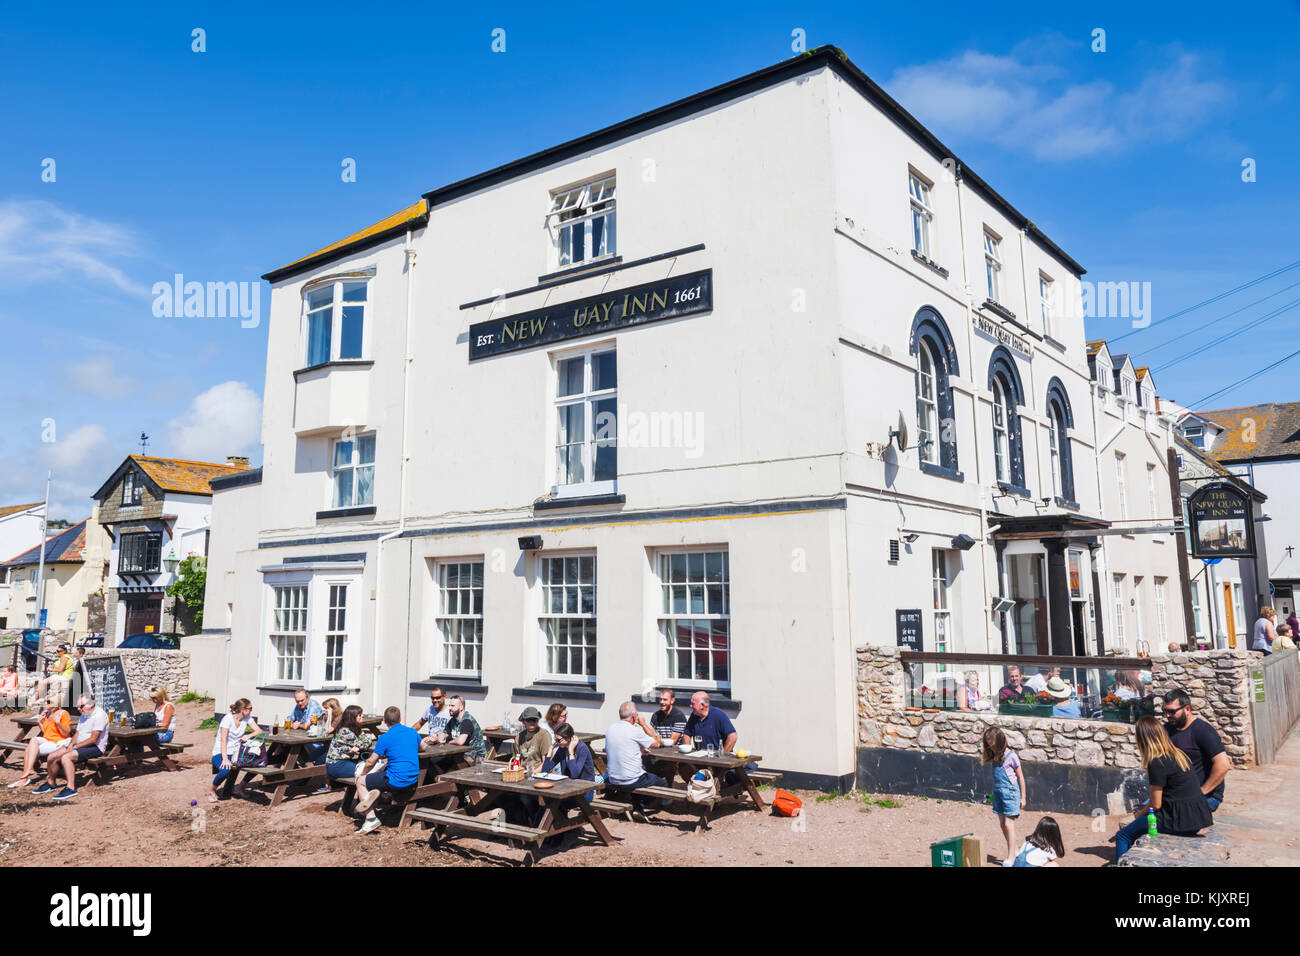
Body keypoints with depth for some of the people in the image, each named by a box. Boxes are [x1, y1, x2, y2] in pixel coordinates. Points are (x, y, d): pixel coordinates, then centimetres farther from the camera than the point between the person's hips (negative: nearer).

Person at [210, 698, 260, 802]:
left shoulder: (247, 718, 2)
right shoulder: (228, 719, -16)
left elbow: (259, 731, 0)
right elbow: (223, 740, -21)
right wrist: (225, 759, -31)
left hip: (236, 752, 6)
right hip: (220, 753, -6)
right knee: (226, 770, -36)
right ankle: (212, 792, -6)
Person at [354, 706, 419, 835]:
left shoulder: (385, 737, -9)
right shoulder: (412, 732, 6)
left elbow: (371, 762, -2)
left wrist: (362, 774, 17)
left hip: (397, 781, -7)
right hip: (414, 779, 7)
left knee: (360, 782, 12)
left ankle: (371, 820, 3)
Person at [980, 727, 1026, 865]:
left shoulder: (1011, 756, -13)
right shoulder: (994, 756, 6)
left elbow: (1020, 777, -7)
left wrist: (1023, 797, -5)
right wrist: (983, 751, 7)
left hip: (1010, 792, -7)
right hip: (998, 791, 7)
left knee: (1008, 824, -6)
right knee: (1002, 824, 11)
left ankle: (1011, 856, 2)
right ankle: (1014, 851, 26)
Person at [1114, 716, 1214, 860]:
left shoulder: (1156, 763, -16)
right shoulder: (1178, 754, 10)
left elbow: (1156, 804, -11)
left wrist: (1140, 814, 8)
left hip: (1181, 822, -9)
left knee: (1122, 836, 1)